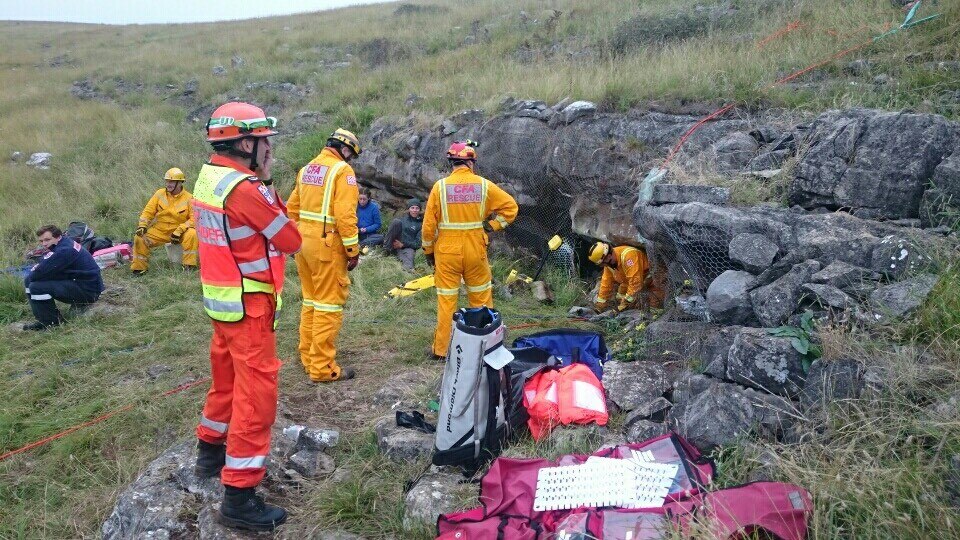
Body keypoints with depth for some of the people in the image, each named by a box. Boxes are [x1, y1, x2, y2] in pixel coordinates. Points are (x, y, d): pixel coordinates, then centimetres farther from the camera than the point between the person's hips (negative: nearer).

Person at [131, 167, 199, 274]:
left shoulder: (188, 198, -6)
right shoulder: (160, 193, 1)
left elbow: (194, 219, -12)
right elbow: (148, 211, 3)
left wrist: (180, 230, -23)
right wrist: (142, 225, -13)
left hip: (179, 233, -3)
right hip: (159, 231, 3)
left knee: (192, 234, -33)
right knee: (140, 238, -18)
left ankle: (189, 265, -20)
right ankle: (139, 267, 0)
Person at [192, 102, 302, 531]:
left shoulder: (208, 178, 7)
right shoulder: (244, 189, -22)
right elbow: (290, 240, -12)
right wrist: (267, 186, -3)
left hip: (222, 299, 10)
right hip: (248, 306, -10)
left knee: (227, 380, 25)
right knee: (256, 394, -4)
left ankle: (211, 451, 43)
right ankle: (239, 496, 2)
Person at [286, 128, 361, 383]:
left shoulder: (307, 169, 15)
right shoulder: (342, 170, -9)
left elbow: (292, 208, 17)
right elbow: (345, 215, -18)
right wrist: (353, 250, -12)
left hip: (303, 240, 8)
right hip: (327, 243, -8)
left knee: (311, 300, 17)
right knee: (329, 304, -2)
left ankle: (308, 357, 26)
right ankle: (322, 367, 1)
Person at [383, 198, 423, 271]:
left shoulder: (421, 224, 5)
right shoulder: (403, 218, 13)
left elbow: (418, 243, -1)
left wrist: (403, 244, -12)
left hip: (408, 247, -2)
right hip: (395, 245, 2)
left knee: (409, 252, -39)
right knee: (396, 221, -19)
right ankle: (387, 250, -20)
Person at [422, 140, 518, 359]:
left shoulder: (440, 186, -6)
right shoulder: (484, 185, -4)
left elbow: (429, 223, -4)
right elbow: (510, 206, 0)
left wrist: (428, 251, 8)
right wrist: (492, 226, 5)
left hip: (447, 251, -1)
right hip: (475, 250, 1)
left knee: (446, 301, 7)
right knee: (481, 299, 14)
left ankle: (442, 349, 13)